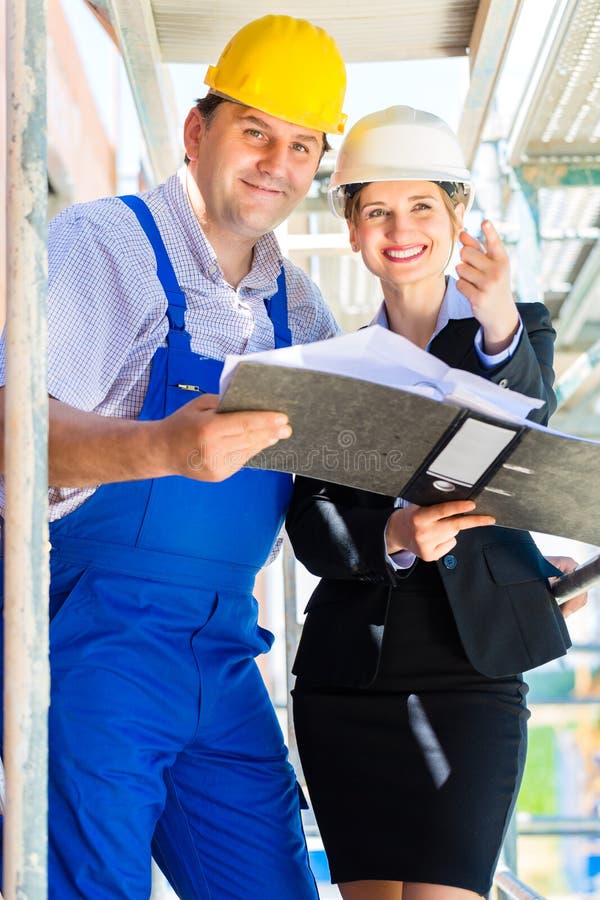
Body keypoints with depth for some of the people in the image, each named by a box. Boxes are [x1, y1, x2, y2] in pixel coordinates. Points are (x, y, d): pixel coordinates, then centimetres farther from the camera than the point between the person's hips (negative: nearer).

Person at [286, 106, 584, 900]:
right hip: (347, 672, 3)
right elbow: (310, 526, 3)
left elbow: (530, 423, -16)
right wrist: (392, 538, -19)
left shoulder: (518, 330, 7)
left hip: (470, 663, -3)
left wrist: (499, 326, -37)